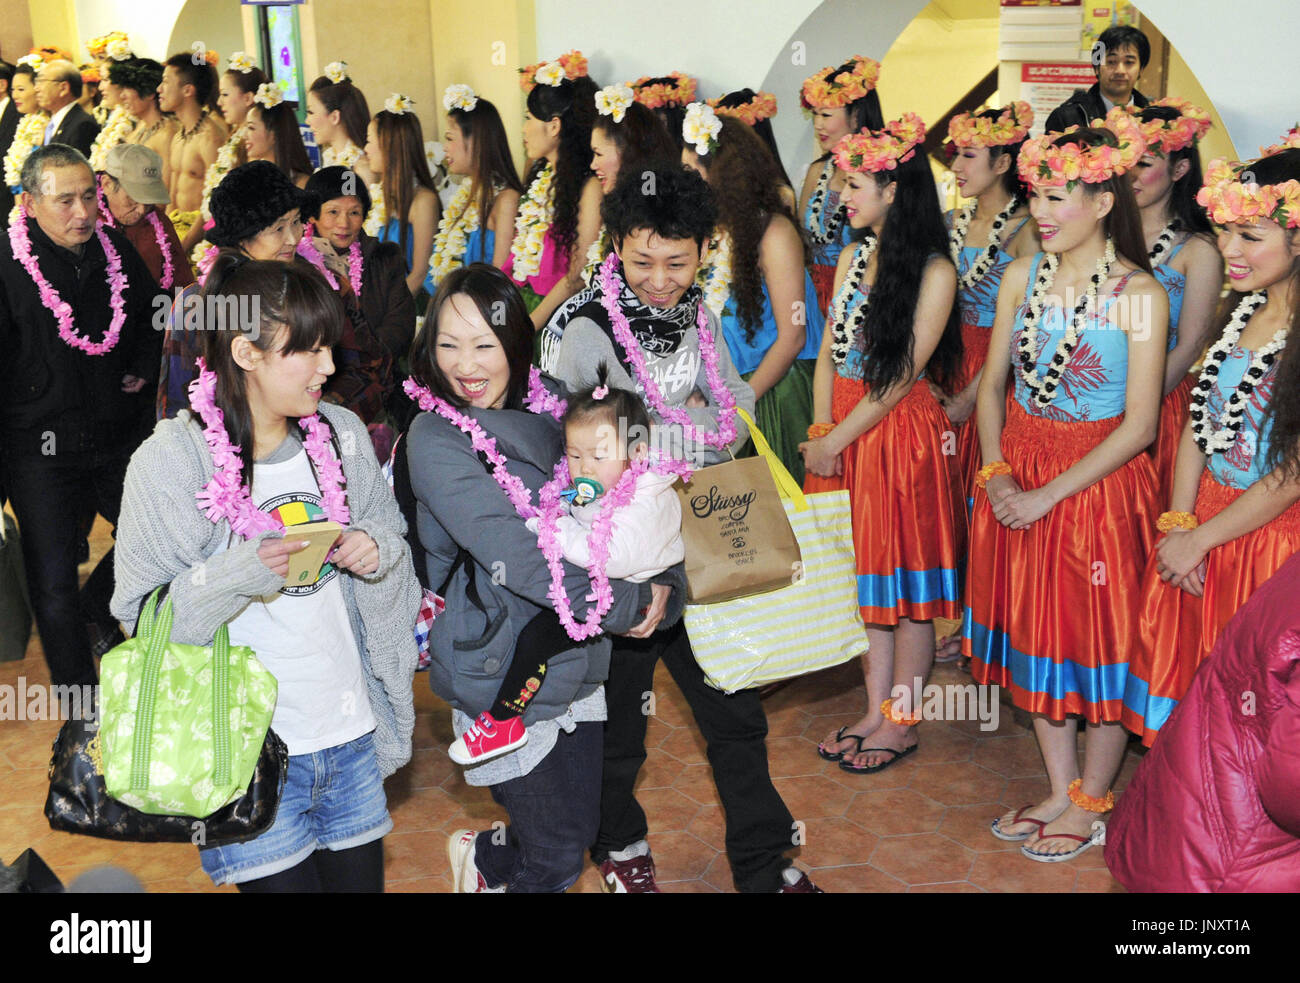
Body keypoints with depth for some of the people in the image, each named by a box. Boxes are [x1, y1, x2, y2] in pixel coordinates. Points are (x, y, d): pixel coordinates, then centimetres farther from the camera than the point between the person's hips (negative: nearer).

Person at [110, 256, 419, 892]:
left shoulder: (341, 434, 2)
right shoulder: (172, 460, -13)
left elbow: (393, 532, 14)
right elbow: (140, 613, -12)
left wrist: (378, 547, -10)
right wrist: (236, 575, -28)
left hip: (352, 732, 5)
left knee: (360, 879, 18)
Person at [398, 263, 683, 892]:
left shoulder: (544, 415, 4)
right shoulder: (436, 438, -15)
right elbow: (516, 556, -22)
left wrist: (665, 584, -9)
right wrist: (629, 605, -15)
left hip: (575, 663, 6)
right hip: (501, 674, -6)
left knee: (580, 827, 18)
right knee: (557, 859, 4)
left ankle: (485, 857, 46)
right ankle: (484, 857, 35)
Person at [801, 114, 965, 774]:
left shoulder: (934, 272, -13)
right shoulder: (853, 257, 9)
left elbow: (900, 378, -15)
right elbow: (829, 353, 8)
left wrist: (835, 442, -13)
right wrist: (820, 434, -2)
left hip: (900, 432, -7)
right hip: (843, 431, 7)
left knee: (905, 579, 3)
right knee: (865, 572, 12)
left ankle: (903, 722, 15)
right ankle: (876, 709, 24)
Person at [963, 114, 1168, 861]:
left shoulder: (1139, 293, -14)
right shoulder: (1022, 277, 2)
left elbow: (1140, 425, -16)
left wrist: (1048, 494, -17)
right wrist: (996, 472, -5)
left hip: (1098, 481, -5)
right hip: (1018, 480, 6)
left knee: (1100, 640, 5)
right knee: (1034, 630, 14)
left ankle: (1092, 805, 24)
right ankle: (1060, 791, 31)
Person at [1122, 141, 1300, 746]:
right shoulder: (1243, 310, 3)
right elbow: (1199, 422, 6)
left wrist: (1198, 539, -9)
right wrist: (1178, 526, -1)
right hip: (1202, 525, 7)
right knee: (1185, 667, 17)